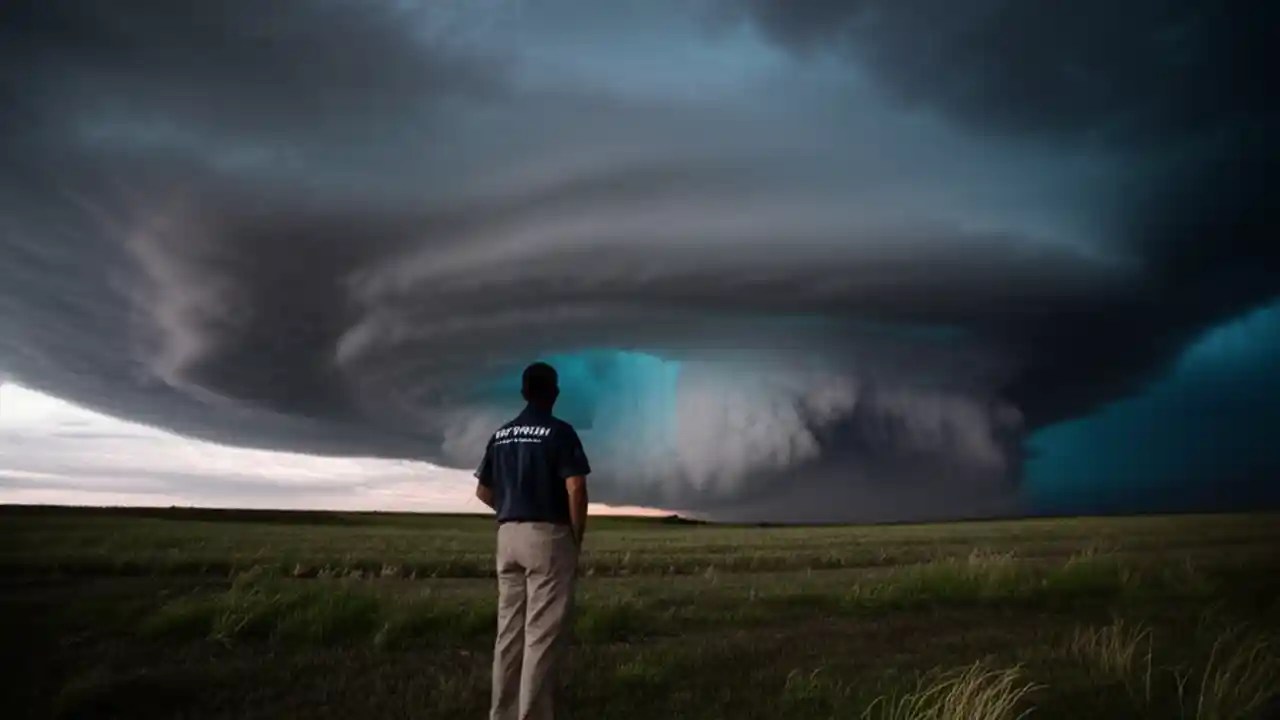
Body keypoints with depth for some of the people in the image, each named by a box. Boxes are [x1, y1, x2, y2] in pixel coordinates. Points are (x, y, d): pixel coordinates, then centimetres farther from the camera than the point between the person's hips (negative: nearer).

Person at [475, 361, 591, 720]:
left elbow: (483, 492, 16)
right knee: (543, 632, -3)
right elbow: (576, 489, -16)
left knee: (509, 629, 11)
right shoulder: (559, 432, -8)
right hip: (548, 536, -6)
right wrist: (578, 537, -5)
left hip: (508, 536, 7)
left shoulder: (500, 435, 11)